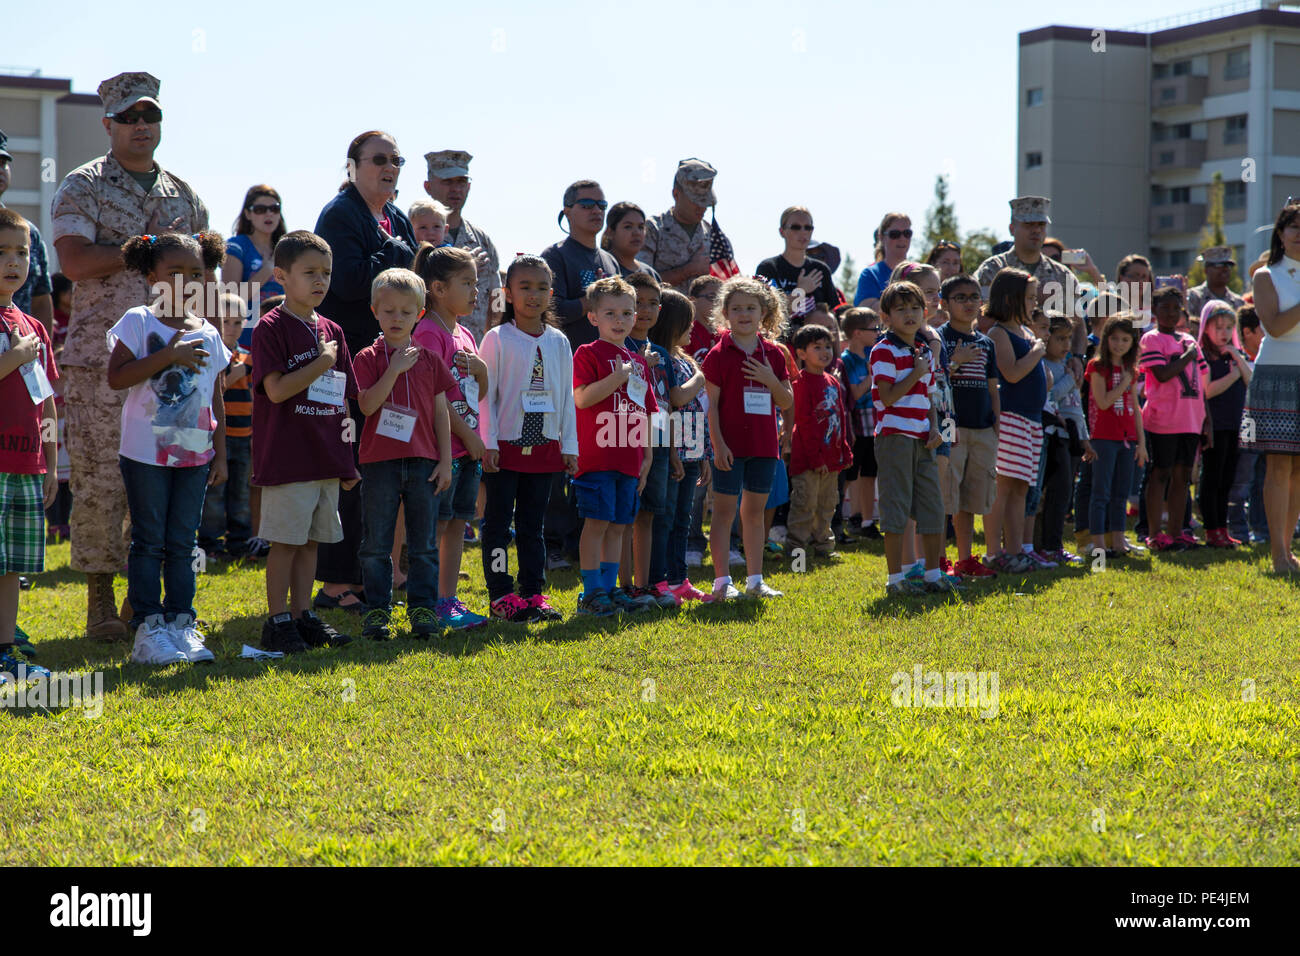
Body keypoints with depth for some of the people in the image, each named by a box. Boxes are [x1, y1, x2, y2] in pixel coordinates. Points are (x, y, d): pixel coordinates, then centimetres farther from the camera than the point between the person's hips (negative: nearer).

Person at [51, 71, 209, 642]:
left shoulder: (184, 195, 16)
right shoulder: (83, 187, 1)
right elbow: (74, 262, -13)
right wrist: (146, 247, -11)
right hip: (100, 359, -4)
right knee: (100, 481, -4)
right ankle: (100, 600, 5)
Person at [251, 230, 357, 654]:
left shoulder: (332, 331, 13)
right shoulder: (271, 327, -7)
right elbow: (277, 390, -17)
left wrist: (346, 458, 13)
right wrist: (322, 363, -15)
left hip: (325, 459, 7)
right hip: (286, 457, -6)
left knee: (312, 539, 12)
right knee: (285, 540, -2)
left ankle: (302, 615, 21)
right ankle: (277, 621, 6)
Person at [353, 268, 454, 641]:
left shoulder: (430, 360, 8)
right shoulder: (368, 358, 1)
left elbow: (440, 412, 8)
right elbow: (367, 405, -12)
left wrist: (445, 460, 3)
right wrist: (394, 370, -19)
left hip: (423, 461, 2)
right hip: (379, 462, -2)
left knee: (423, 544, 6)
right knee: (376, 544, 3)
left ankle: (423, 609, 14)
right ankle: (377, 610, 12)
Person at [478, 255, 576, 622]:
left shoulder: (558, 341, 7)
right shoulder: (497, 338, -5)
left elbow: (566, 396, 10)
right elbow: (485, 395, -5)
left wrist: (569, 446, 7)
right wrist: (488, 443, -11)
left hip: (544, 447, 4)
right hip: (505, 447, -4)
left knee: (532, 524, 11)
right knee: (498, 523, 1)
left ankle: (533, 593, 16)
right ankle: (501, 596, 6)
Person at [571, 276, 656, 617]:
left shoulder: (639, 362, 17)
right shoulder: (588, 353, -2)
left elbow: (646, 413, 19)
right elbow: (582, 398, -15)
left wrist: (647, 458, 14)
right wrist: (618, 377, -17)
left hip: (629, 460, 6)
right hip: (597, 457, -6)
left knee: (618, 525, 9)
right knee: (596, 522, -6)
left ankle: (610, 588, 15)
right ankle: (592, 592, -1)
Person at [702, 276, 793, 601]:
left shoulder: (773, 354, 8)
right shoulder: (719, 355, -4)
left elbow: (787, 403, 10)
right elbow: (711, 404, -7)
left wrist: (771, 380, -9)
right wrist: (719, 444, -15)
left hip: (764, 446, 4)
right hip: (731, 446, -4)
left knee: (755, 512, 11)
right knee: (724, 511, -1)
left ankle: (755, 580, 17)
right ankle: (721, 582, 4)